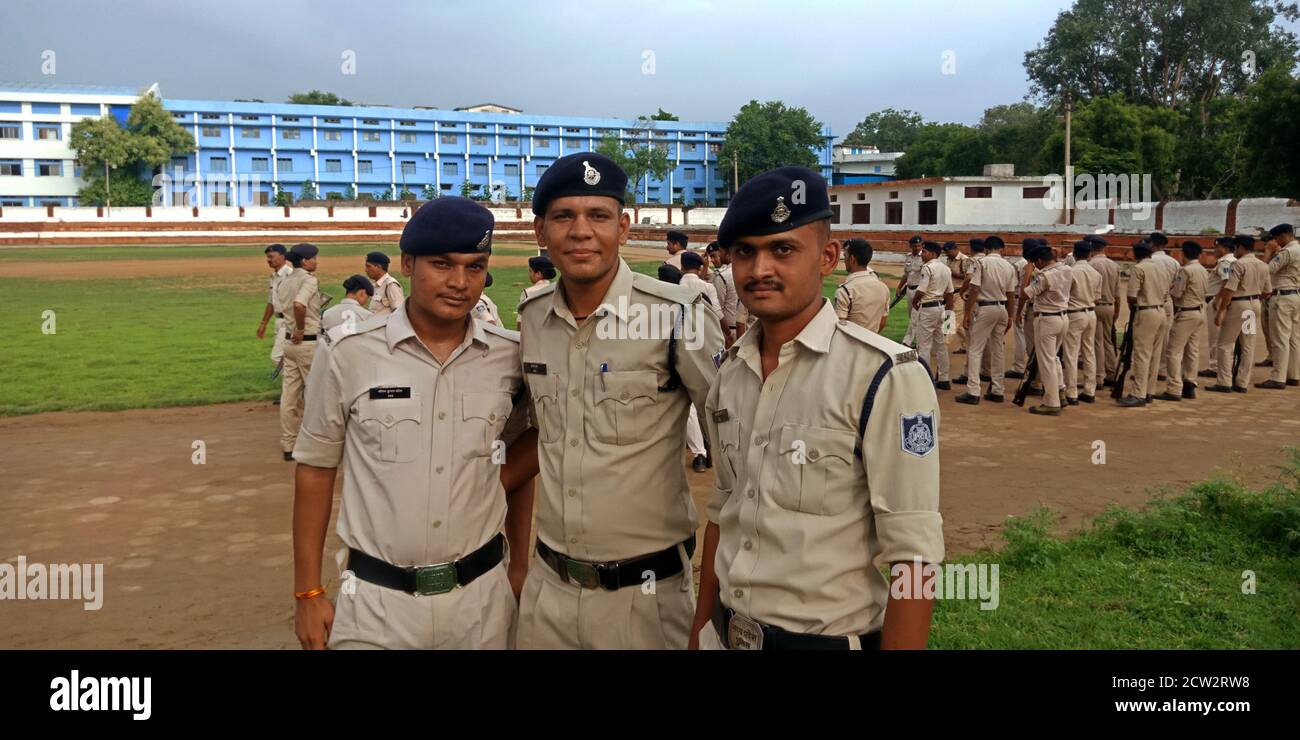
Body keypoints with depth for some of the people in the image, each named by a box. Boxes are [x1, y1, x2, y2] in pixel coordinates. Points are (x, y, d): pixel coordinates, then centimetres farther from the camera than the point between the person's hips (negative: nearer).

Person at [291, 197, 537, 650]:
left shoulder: (510, 356, -2)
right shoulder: (349, 351, -8)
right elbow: (316, 467, 0)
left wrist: (518, 567, 11)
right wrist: (308, 592, 0)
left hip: (481, 597, 2)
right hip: (376, 600, -2)